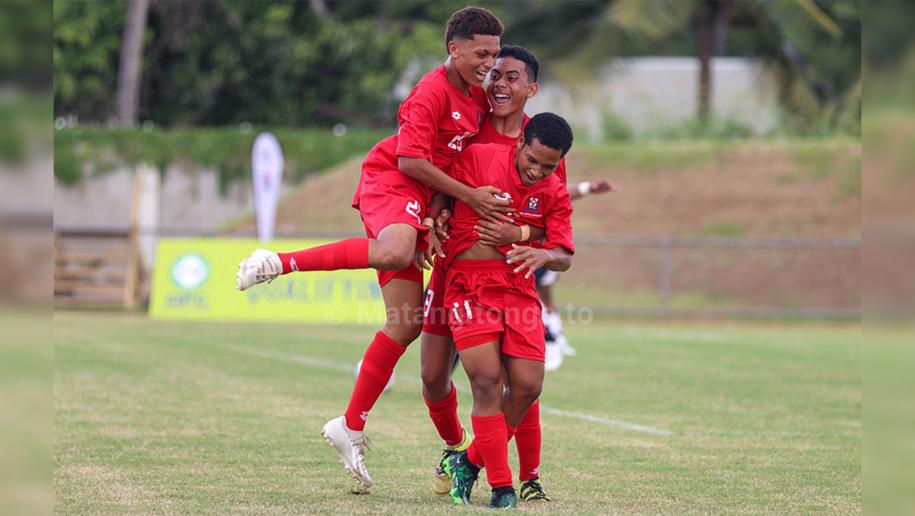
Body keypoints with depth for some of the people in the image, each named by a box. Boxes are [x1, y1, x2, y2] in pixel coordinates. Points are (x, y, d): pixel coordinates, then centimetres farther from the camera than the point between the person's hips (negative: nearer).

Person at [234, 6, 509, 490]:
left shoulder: (476, 99, 14)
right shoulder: (433, 93, -13)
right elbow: (410, 160, -19)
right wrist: (469, 195, -17)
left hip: (416, 200, 9)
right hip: (388, 183, -9)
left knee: (407, 323, 3)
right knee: (397, 250, -43)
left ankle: (351, 428, 10)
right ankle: (277, 262, -34)